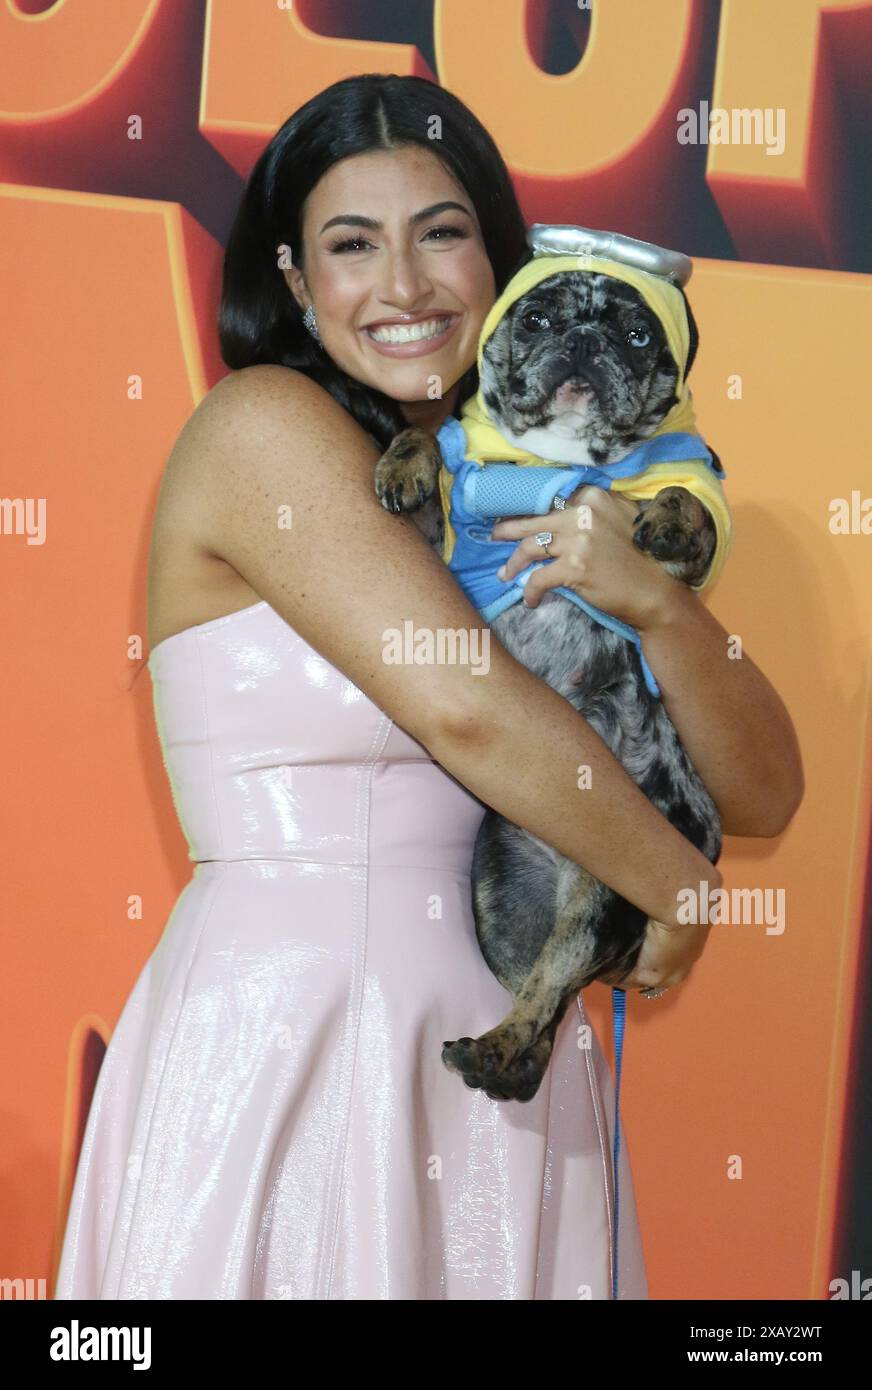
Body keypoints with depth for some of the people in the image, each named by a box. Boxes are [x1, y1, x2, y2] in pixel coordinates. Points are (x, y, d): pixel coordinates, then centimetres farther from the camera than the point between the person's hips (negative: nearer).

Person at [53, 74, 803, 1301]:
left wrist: (655, 602, -14)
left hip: (501, 1056, 6)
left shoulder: (544, 498, 10)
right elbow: (464, 708, -18)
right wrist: (683, 894, -7)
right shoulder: (260, 424, -7)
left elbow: (763, 795, 4)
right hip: (283, 1047, -5)